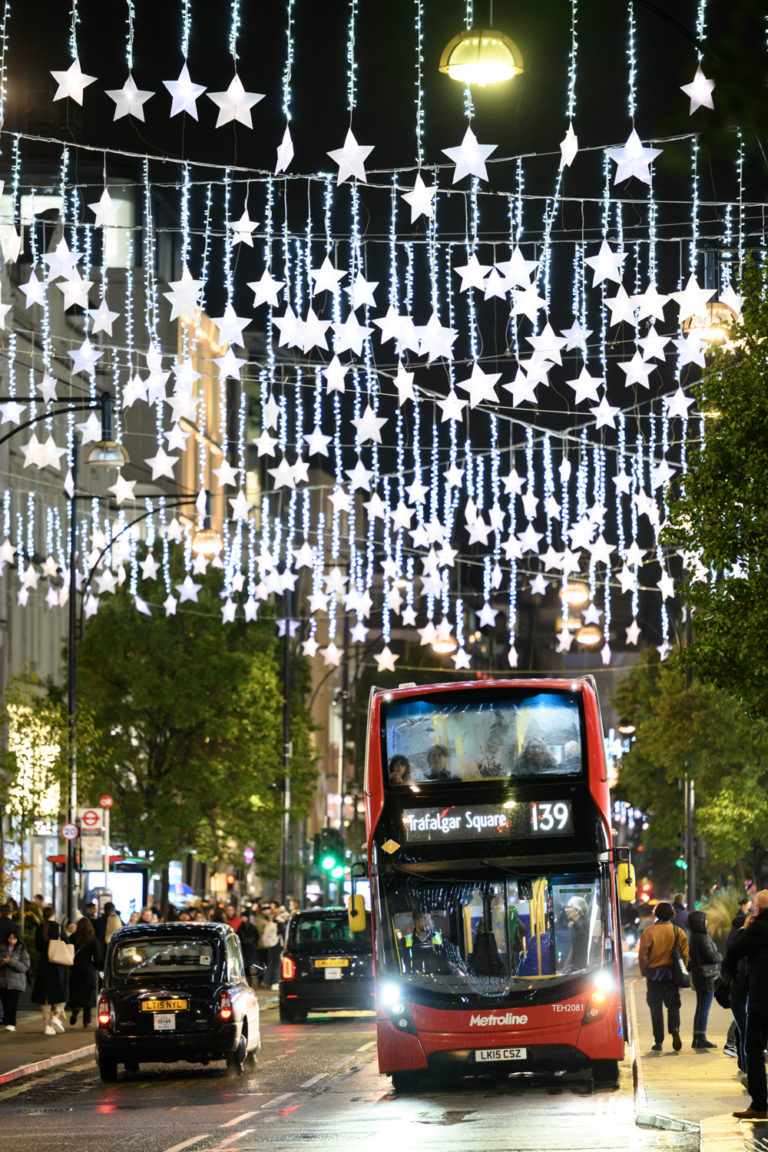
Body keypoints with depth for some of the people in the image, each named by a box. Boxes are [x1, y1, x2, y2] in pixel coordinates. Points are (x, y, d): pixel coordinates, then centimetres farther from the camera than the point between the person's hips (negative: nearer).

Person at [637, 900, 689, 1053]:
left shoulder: (648, 933, -7)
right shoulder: (678, 932, -1)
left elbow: (643, 956, -5)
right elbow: (685, 954, 1)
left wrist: (644, 972, 8)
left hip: (654, 974, -1)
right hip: (672, 975, 1)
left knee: (656, 1008, 7)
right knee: (673, 1006, 12)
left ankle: (658, 1041, 7)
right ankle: (674, 1029, -16)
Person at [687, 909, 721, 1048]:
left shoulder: (693, 937, 10)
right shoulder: (702, 938, -19)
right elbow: (711, 956, -21)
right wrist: (719, 956, 2)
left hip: (697, 975, 10)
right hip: (706, 976, -10)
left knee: (700, 1009, 14)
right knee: (704, 1008, -4)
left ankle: (696, 1039, 17)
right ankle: (702, 1038, -1)